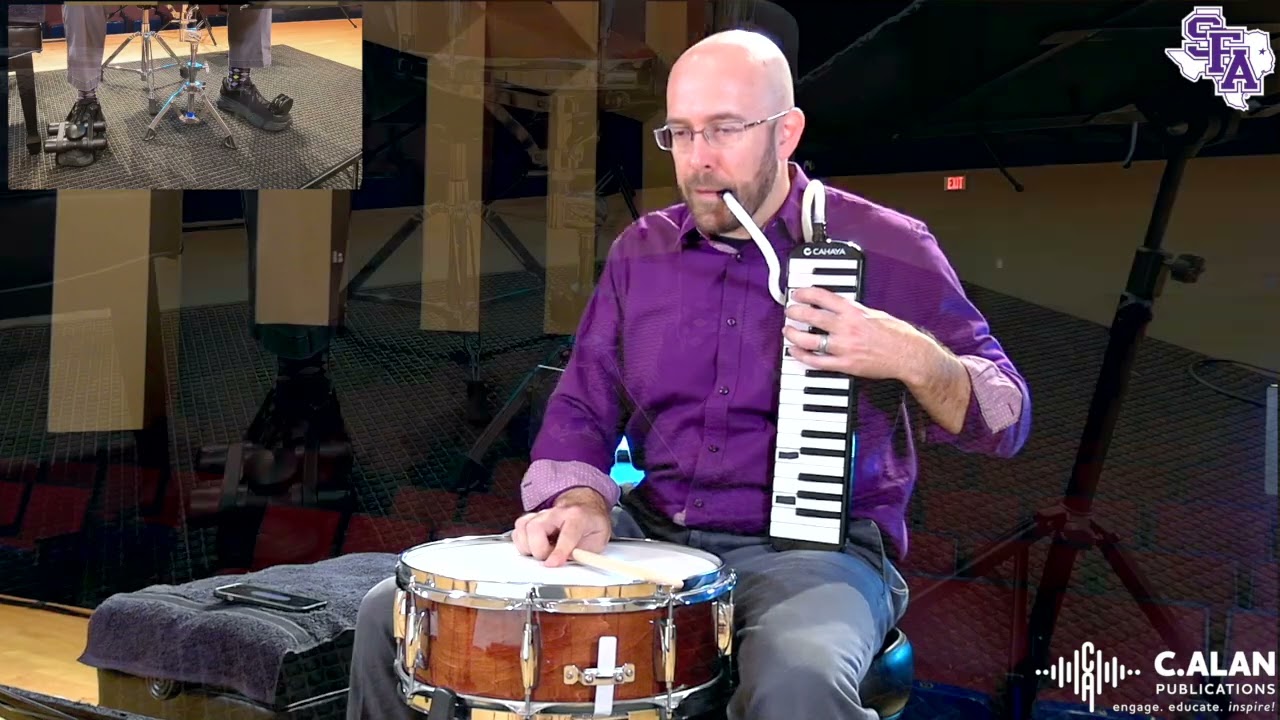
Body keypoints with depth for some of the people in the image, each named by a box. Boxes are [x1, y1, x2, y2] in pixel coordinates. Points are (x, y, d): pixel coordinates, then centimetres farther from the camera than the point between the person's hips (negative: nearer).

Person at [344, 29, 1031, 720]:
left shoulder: (884, 247, -4)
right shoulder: (641, 250, 9)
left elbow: (1007, 419, -3)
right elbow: (582, 406, 10)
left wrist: (912, 360, -24)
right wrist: (583, 501, -11)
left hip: (815, 549, -4)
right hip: (650, 534, 4)